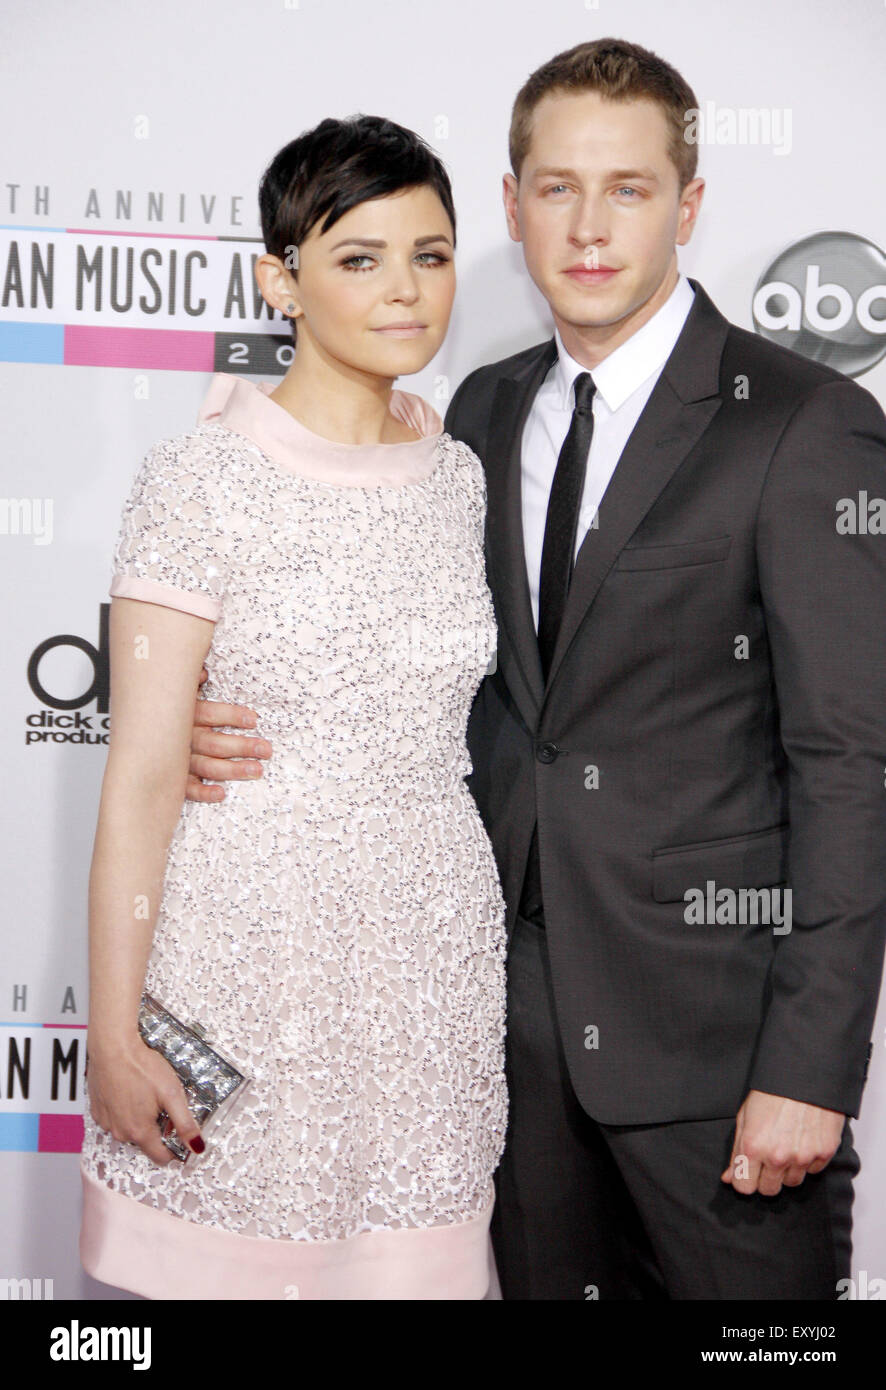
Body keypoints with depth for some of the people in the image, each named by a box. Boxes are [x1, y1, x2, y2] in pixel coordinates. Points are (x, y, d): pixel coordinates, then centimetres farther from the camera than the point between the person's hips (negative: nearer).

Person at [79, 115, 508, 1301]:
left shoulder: (463, 472, 6)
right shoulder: (204, 477, -11)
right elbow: (142, 779, -12)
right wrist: (113, 1035, -12)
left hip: (439, 946, 5)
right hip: (253, 947, -4)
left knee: (414, 1251, 11)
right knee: (237, 1256, 8)